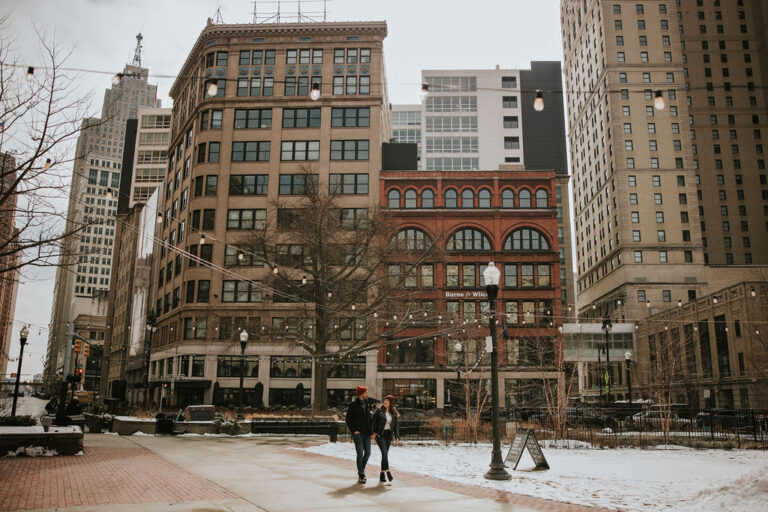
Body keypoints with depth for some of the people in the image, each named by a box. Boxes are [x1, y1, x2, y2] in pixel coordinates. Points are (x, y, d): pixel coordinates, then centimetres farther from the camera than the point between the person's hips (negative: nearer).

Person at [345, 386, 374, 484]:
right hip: (358, 433, -6)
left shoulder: (367, 403, 11)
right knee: (360, 454, -5)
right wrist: (354, 430, -11)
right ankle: (361, 476, 4)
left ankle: (362, 469, 28)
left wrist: (371, 432, 10)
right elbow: (348, 419, -5)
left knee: (368, 453, 6)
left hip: (366, 433, 6)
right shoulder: (353, 405, -7)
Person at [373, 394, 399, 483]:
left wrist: (396, 436, 2)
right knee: (384, 453, -16)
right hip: (380, 435, -4)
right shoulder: (379, 410, -4)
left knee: (385, 454, 4)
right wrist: (373, 432, -11)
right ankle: (387, 471, -17)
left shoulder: (394, 413, 6)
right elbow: (373, 421, -3)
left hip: (389, 435, 4)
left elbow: (396, 425, 10)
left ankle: (382, 474, 12)